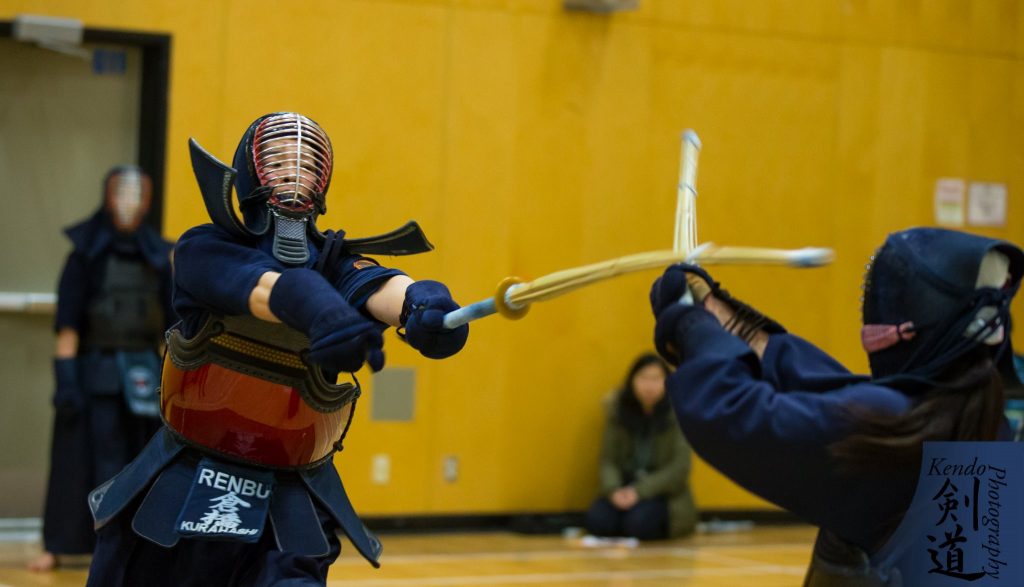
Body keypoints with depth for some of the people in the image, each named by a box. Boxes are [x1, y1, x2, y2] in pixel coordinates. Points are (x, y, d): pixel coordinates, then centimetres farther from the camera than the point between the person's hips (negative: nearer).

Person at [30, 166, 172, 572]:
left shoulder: (156, 257, 7)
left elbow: (173, 324, 10)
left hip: (145, 371, 3)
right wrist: (65, 378, -12)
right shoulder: (85, 256, -2)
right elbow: (67, 322, -5)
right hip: (97, 371, -3)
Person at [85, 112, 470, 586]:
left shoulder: (332, 264, -6)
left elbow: (373, 286, -29)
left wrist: (419, 302, -53)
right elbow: (274, 288, -30)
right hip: (181, 491, 1)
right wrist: (324, 314, -52)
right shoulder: (202, 252, -9)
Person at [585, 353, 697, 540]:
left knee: (640, 522, -33)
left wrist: (640, 491, -20)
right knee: (597, 520, -26)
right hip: (625, 488, 3)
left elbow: (680, 468, -11)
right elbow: (608, 459, 0)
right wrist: (613, 490, -20)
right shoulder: (618, 410, 1)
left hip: (663, 493, -3)